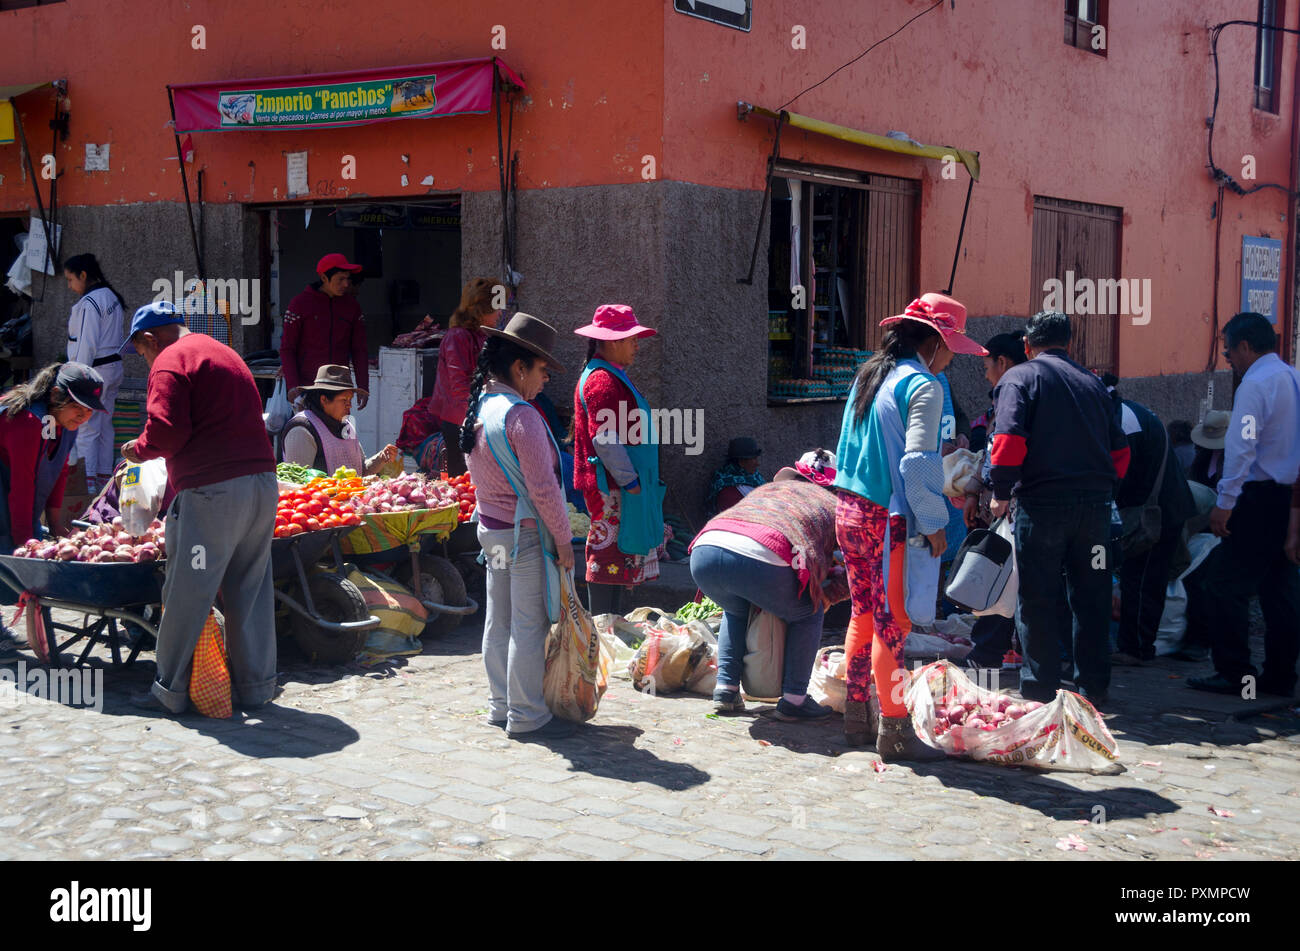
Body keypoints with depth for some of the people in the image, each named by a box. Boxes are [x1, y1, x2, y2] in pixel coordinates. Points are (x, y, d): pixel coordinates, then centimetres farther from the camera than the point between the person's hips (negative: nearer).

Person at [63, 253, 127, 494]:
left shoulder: (89, 303, -17)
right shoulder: (112, 297, 12)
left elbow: (87, 345, -20)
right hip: (114, 367, 10)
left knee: (86, 430, -7)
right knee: (105, 427, 13)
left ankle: (87, 484, -8)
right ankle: (104, 478, 18)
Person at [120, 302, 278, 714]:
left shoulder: (170, 360, -3)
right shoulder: (225, 353, 24)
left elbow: (167, 431, -16)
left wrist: (140, 449, 5)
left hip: (212, 491, -8)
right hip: (263, 482, 8)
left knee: (187, 595, 2)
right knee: (251, 590, 13)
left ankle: (171, 691, 11)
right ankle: (255, 684, 18)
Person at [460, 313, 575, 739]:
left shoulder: (476, 409, 8)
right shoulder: (521, 416, -20)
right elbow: (542, 488, -20)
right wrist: (563, 540, -11)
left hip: (491, 528, 9)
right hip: (526, 534, -9)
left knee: (499, 622, 15)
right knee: (529, 625, -1)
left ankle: (500, 705, 24)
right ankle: (527, 716, 5)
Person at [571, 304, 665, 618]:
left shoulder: (611, 376, 18)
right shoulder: (602, 380, -16)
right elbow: (603, 439, -22)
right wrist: (629, 479, -19)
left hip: (620, 486, 11)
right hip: (612, 486, -11)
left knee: (617, 553, 15)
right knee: (609, 550, -5)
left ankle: (610, 618, 23)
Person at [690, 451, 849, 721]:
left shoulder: (767, 488, 39)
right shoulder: (832, 504, 27)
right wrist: (825, 597, 32)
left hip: (703, 552, 5)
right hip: (760, 560, -5)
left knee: (736, 610, 36)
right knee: (808, 614, 23)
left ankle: (725, 689, 27)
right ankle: (794, 699, 17)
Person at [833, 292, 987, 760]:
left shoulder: (868, 375, 14)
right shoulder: (922, 386, -12)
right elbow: (916, 463, -19)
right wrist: (934, 524, -12)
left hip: (850, 511, 8)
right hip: (890, 519, -8)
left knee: (864, 615, 16)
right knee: (893, 625, -2)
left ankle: (857, 719, 24)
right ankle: (894, 731, 4)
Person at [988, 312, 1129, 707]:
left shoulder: (1019, 377, -1)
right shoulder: (1092, 382, 15)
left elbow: (1008, 441, -14)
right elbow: (1120, 449, 14)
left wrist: (1002, 493, -3)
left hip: (1041, 502, -4)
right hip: (1095, 502, 5)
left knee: (1038, 600, 3)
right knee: (1091, 597, 12)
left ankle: (1041, 690, 7)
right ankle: (1093, 686, 19)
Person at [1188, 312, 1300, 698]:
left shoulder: (1255, 384, -13)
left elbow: (1242, 447, -20)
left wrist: (1225, 502, -19)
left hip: (1260, 497, -9)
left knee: (1228, 583, -2)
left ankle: (1232, 673, -1)